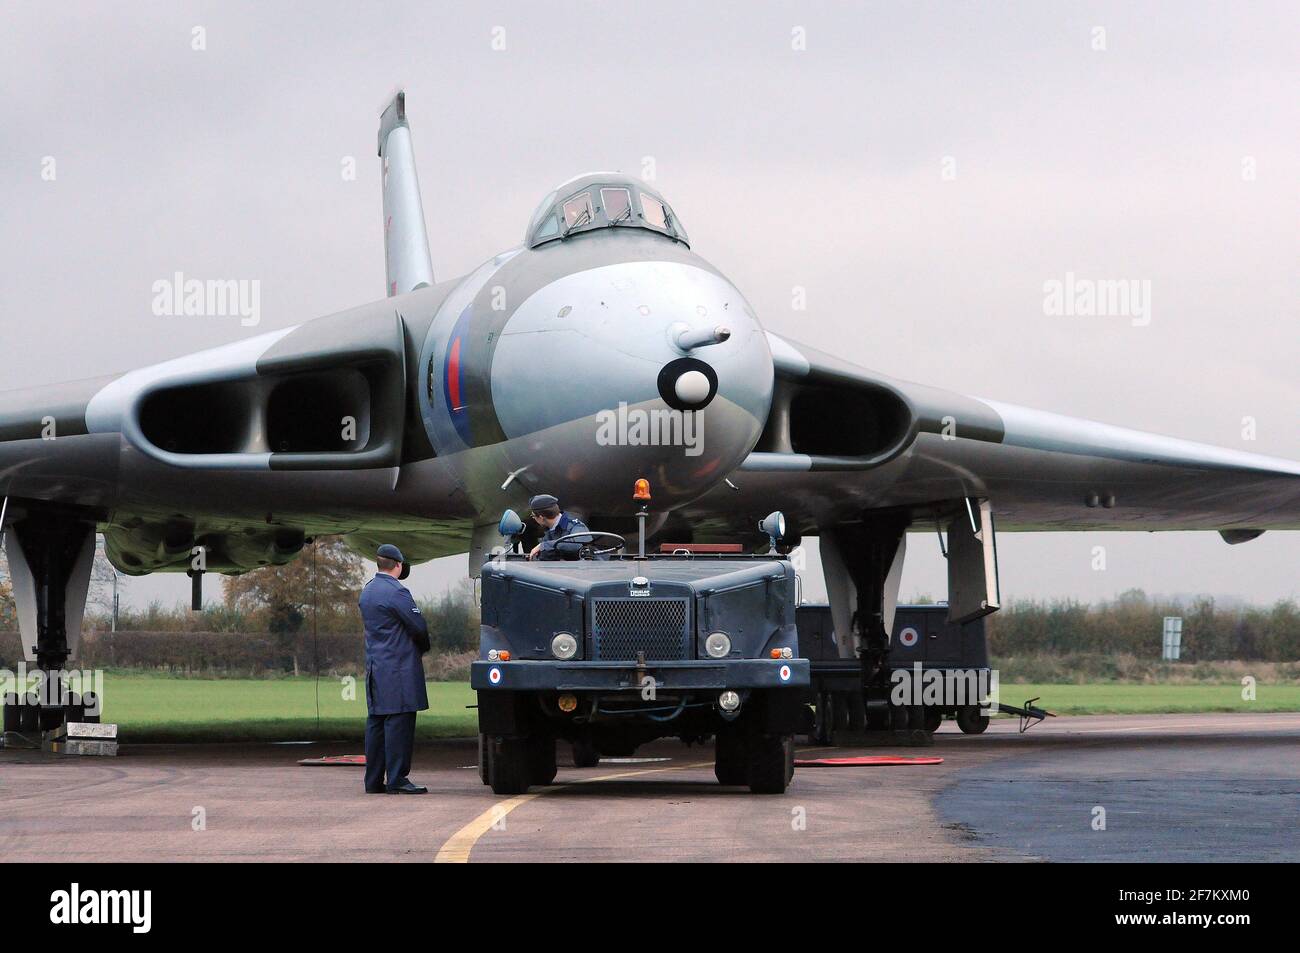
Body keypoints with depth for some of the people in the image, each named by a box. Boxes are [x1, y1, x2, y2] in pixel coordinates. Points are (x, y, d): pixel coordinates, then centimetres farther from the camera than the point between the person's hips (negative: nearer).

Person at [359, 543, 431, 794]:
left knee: (376, 722, 10)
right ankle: (397, 780, -11)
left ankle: (374, 780, 12)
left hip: (375, 667, 9)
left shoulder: (367, 592, 15)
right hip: (399, 667, -9)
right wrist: (424, 647, 9)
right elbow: (419, 626, -11)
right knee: (398, 721, -8)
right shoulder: (396, 592, -13)